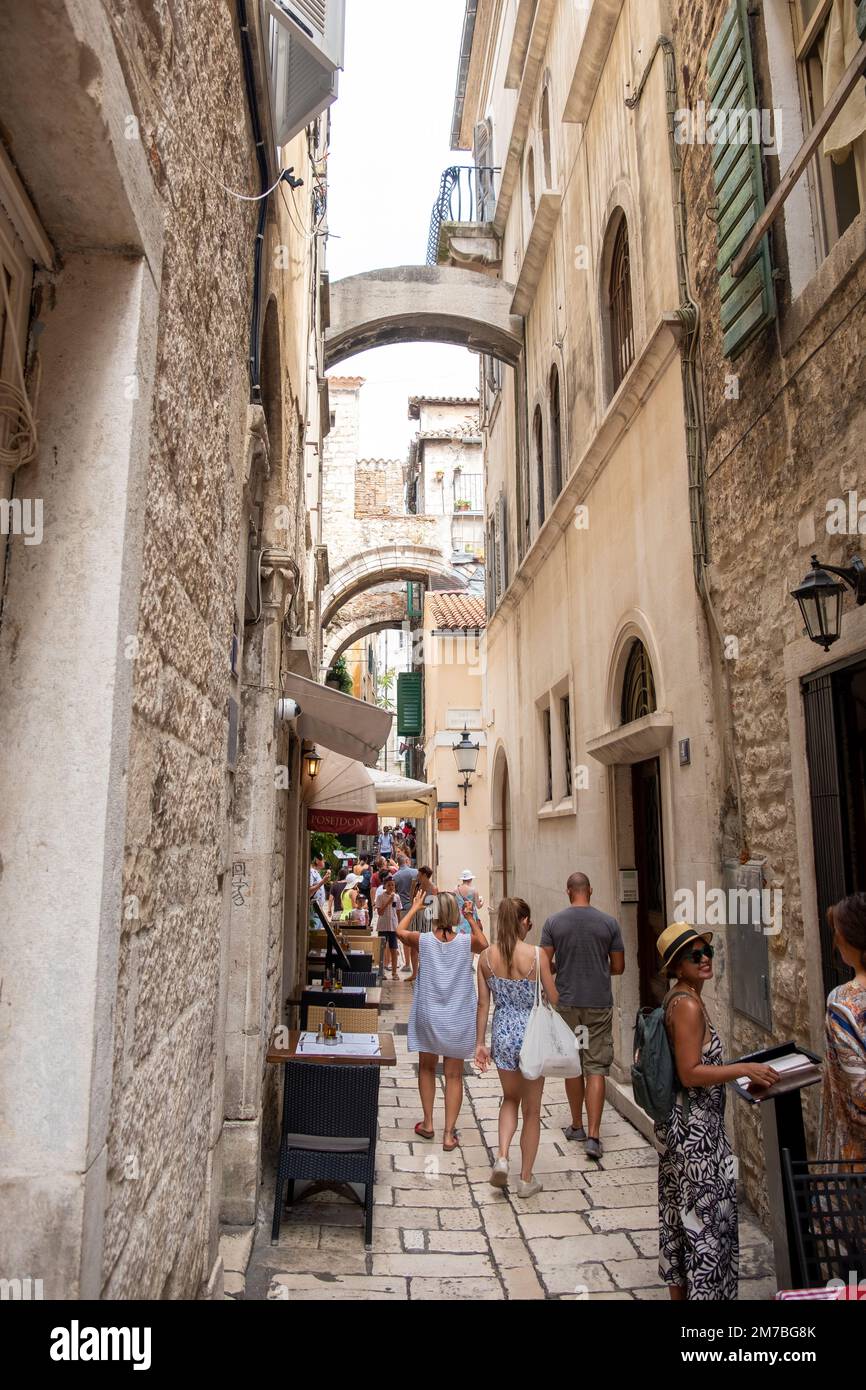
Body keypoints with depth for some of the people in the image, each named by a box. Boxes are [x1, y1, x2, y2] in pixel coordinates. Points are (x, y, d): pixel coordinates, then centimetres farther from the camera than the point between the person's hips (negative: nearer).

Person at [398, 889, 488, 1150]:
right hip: (458, 1020, 0)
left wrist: (414, 907, 20)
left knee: (427, 1068, 21)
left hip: (428, 1018, 1)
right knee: (454, 1075, 10)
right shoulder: (466, 942, -13)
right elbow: (484, 945, 11)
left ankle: (428, 1124, 28)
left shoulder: (424, 940, -12)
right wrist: (471, 920, 14)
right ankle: (449, 1134, 12)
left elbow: (400, 931, 9)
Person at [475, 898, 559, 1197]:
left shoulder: (486, 956, -5)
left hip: (503, 1034, 3)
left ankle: (502, 1157, 9)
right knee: (531, 1110, 14)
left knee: (510, 1098, 26)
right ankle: (526, 1179, 23)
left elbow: (483, 1003, 0)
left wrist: (480, 1043, 7)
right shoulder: (537, 955, -15)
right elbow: (554, 999, -7)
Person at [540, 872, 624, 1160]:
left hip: (567, 1002, 1)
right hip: (600, 1004, -1)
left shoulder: (554, 922, -5)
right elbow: (618, 967, 1)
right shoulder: (609, 923, -5)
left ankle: (577, 1126, 27)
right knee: (596, 1068, 3)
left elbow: (544, 965, -5)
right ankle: (593, 1136, -3)